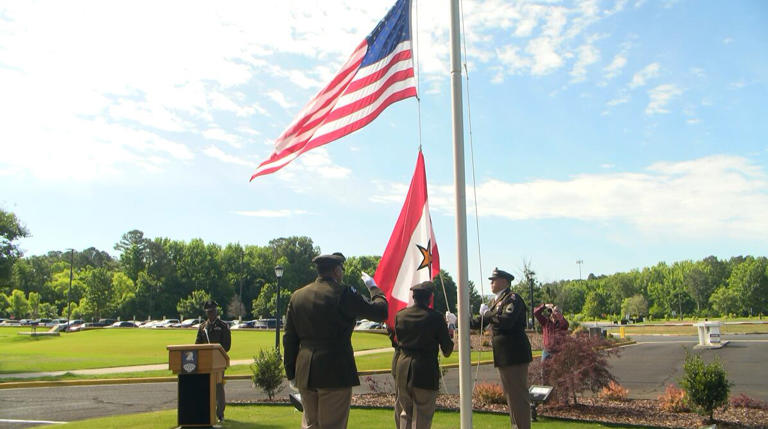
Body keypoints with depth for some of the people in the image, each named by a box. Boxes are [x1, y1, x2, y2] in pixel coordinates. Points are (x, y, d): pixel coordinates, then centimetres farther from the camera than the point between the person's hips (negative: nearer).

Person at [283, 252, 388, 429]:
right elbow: (381, 311, -7)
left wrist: (291, 373, 15)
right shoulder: (343, 293, -12)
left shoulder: (297, 296, 7)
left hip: (305, 374, 6)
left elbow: (289, 339, 9)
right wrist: (373, 287, 10)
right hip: (335, 372, -6)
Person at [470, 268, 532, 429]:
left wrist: (487, 313, -16)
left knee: (518, 394, -5)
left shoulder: (513, 298, -12)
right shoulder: (495, 301, 17)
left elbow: (506, 320, -28)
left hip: (514, 354, -10)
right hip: (503, 355, 10)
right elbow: (480, 322, 19)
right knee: (510, 394, 16)